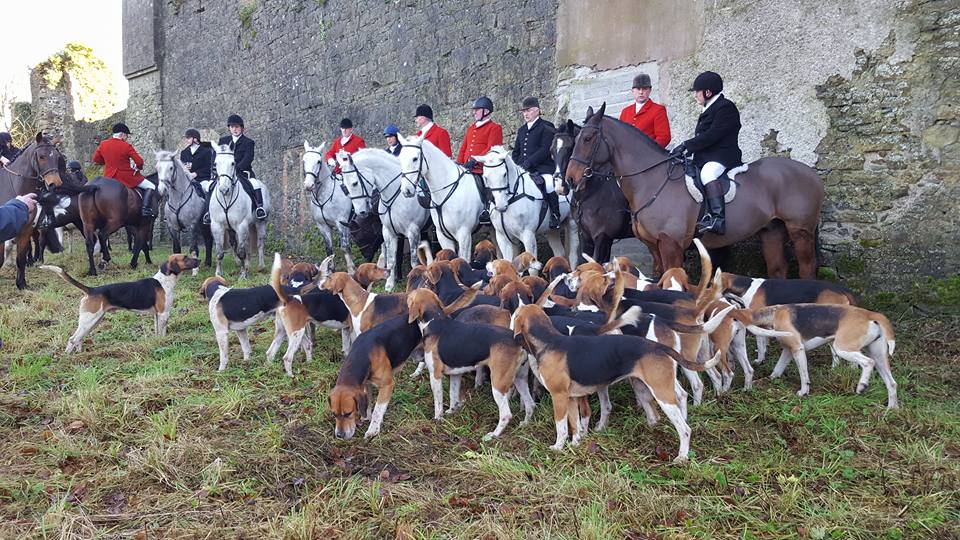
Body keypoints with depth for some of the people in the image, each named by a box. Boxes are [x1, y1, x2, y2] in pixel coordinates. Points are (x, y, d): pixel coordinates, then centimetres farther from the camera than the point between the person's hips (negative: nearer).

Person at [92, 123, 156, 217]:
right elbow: (139, 162, -12)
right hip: (126, 177, -5)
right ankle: (146, 209, -12)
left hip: (109, 176, 6)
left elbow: (96, 159, 10)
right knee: (150, 187, 5)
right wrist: (138, 167, 10)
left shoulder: (103, 144, 0)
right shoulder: (127, 146, -14)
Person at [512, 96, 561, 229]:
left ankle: (555, 216, -18)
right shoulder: (521, 130, 24)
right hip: (522, 169, 7)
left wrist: (529, 162, -19)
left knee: (548, 185, -33)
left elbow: (545, 150, -10)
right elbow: (516, 151, 25)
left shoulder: (546, 127, 1)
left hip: (542, 169, -7)